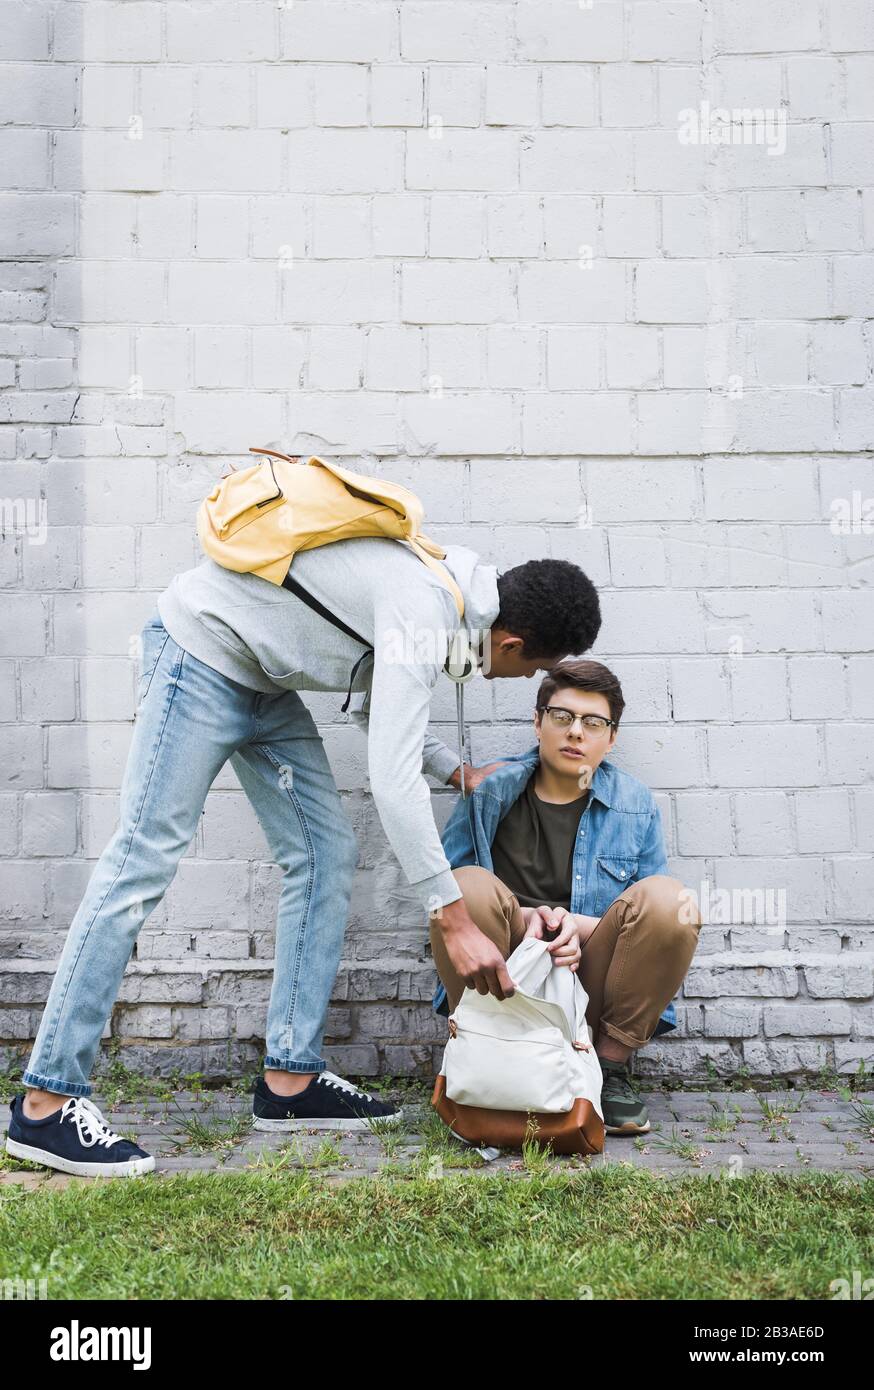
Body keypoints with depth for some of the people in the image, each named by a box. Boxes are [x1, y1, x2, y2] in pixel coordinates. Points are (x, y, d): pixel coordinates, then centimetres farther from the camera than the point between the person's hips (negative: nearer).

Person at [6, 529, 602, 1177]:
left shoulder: (444, 585, 1)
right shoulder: (423, 613, -28)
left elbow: (375, 709, 15)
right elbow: (392, 779, -34)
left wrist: (458, 770, 5)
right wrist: (456, 921, -31)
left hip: (263, 682, 10)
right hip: (202, 646, -10)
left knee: (327, 852, 2)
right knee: (145, 859, -12)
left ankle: (291, 1079, 5)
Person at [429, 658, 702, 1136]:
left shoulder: (636, 805, 5)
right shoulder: (488, 791, 1)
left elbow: (654, 920, 5)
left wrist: (581, 926, -15)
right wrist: (523, 919, -18)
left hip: (589, 980, 1)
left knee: (670, 899, -24)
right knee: (469, 885, -29)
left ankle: (610, 1062, -9)